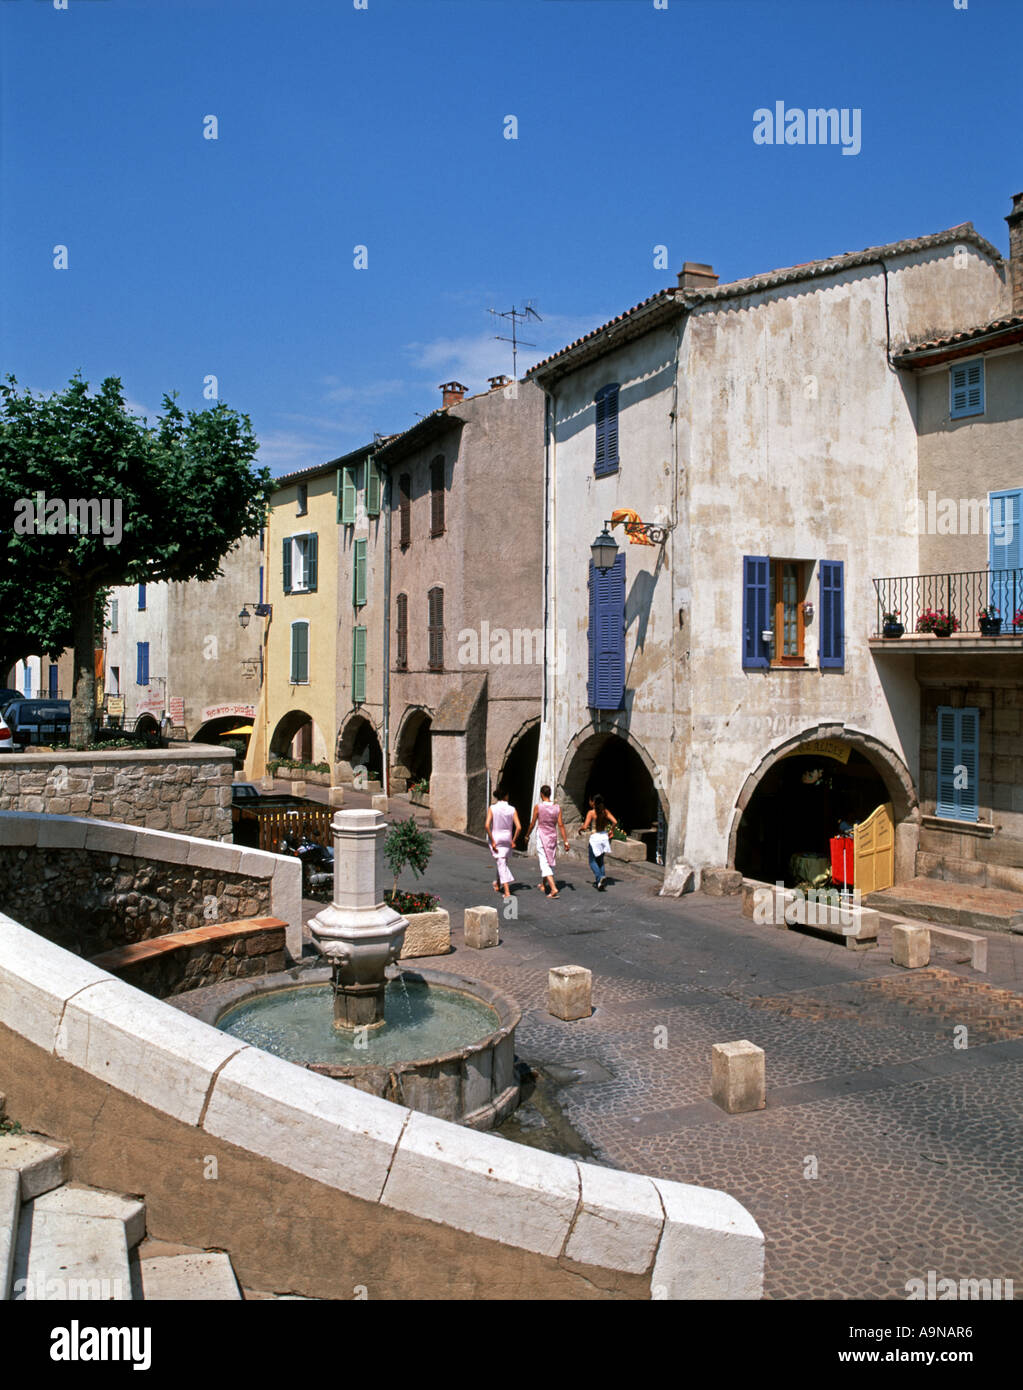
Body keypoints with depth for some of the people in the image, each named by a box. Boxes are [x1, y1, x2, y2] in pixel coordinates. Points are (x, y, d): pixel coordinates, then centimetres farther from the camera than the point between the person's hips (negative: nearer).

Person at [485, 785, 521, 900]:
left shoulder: (492, 808, -9)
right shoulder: (512, 810, -6)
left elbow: (487, 825, -18)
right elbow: (518, 827, -12)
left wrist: (492, 841, -12)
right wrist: (513, 840, 0)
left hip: (495, 839, -2)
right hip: (507, 839, 2)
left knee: (501, 864, 1)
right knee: (503, 861, 24)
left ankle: (507, 891, -8)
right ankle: (497, 884, 39)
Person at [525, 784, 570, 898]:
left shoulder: (538, 806, -11)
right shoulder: (557, 807, -2)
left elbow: (532, 824, -4)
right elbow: (561, 825, -4)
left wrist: (527, 835, 12)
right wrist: (566, 841, -2)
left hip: (542, 835, -5)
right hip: (553, 836, 5)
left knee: (544, 862, -6)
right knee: (550, 861, 20)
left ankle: (553, 888, -22)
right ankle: (544, 884, 37)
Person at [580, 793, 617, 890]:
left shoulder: (591, 812, -12)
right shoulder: (605, 811, 1)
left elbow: (585, 826, -17)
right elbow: (615, 822, -5)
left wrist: (580, 829, 4)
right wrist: (611, 831, 11)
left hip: (595, 837, -5)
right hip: (604, 836, 5)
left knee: (592, 861, 7)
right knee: (600, 860, 18)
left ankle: (600, 876, -18)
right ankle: (601, 883, 15)